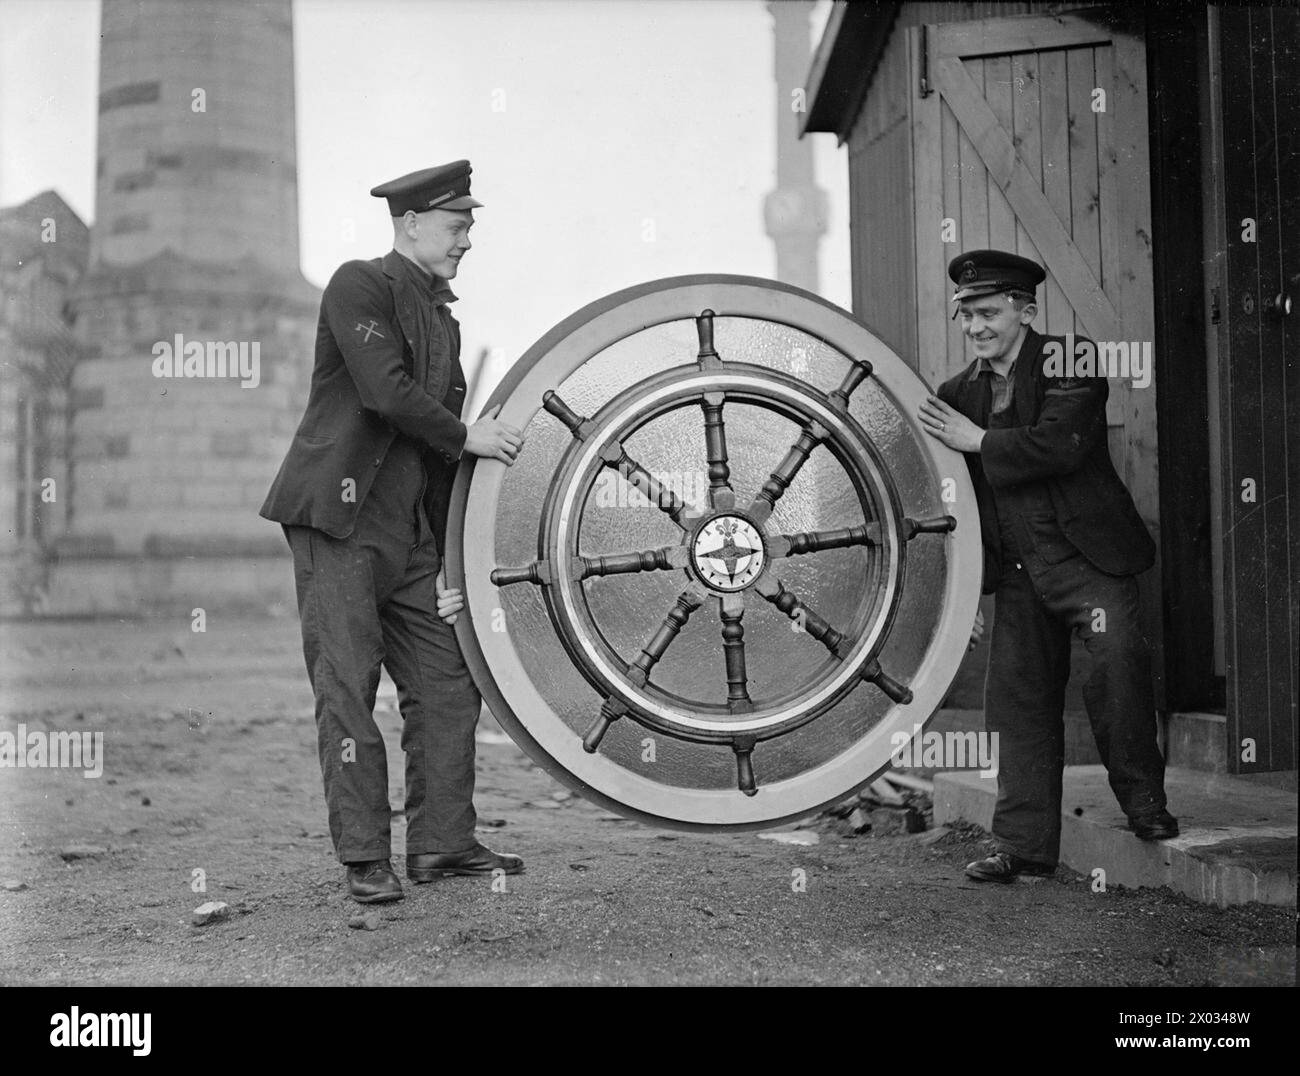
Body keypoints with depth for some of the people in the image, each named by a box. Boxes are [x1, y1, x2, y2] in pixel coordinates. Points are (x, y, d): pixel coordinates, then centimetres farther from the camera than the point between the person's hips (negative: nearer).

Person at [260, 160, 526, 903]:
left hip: (409, 534, 8)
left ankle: (443, 843, 16)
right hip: (338, 519, -8)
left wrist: (453, 563, 12)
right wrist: (468, 437, -9)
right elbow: (386, 391, -20)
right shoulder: (360, 286, -5)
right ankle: (365, 858, 2)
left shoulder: (444, 319, 18)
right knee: (348, 688, -5)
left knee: (450, 681, 6)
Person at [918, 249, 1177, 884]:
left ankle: (1143, 799, -4)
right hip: (1015, 568, 6)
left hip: (1084, 554, -5)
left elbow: (1061, 446, -20)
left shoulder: (1070, 364, -5)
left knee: (1118, 652, -25)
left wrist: (978, 441, -13)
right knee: (1017, 698, 6)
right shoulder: (962, 391, 13)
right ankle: (1024, 845, 15)